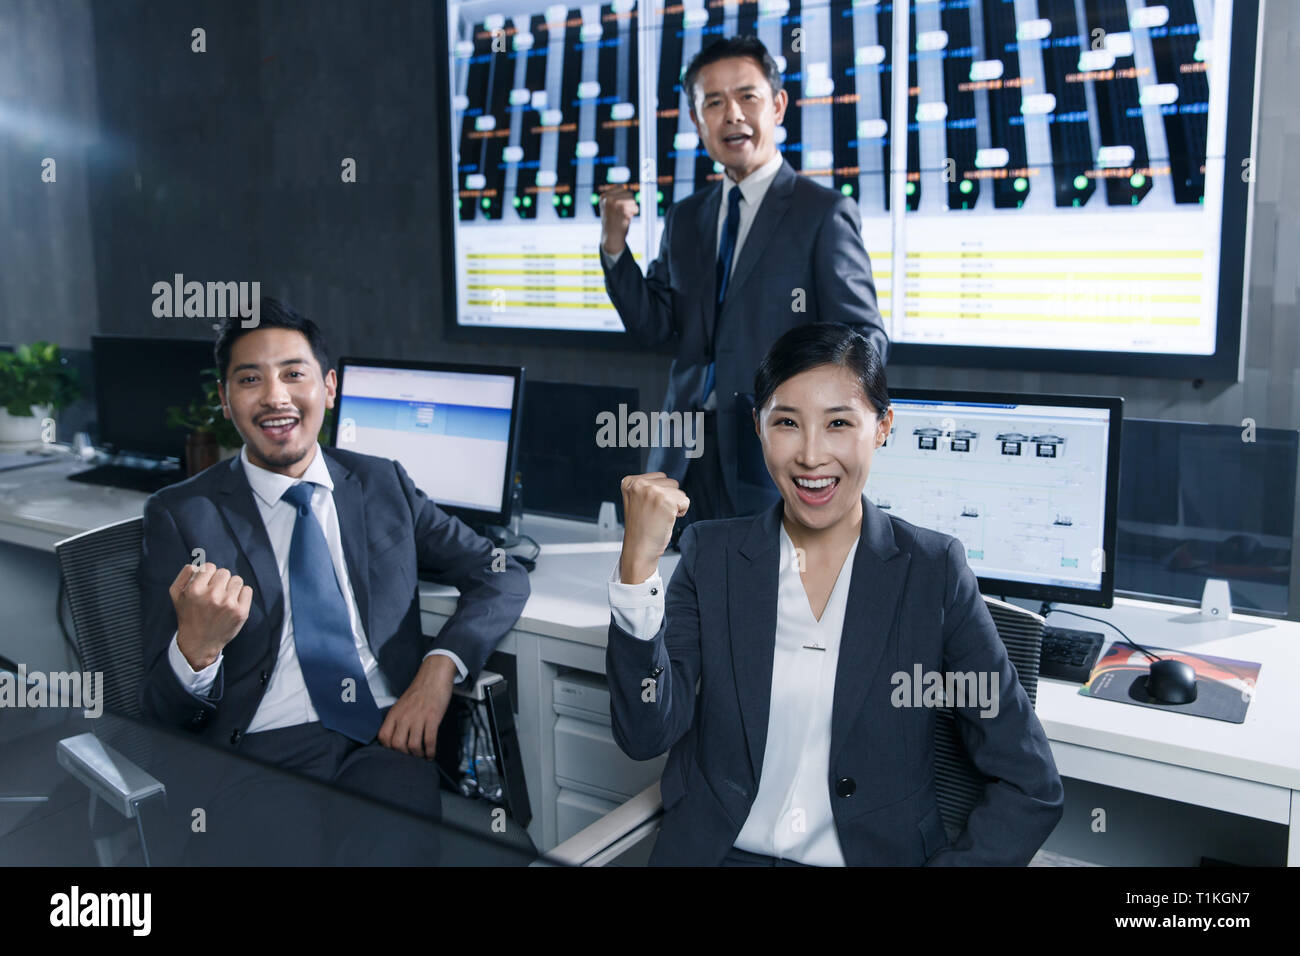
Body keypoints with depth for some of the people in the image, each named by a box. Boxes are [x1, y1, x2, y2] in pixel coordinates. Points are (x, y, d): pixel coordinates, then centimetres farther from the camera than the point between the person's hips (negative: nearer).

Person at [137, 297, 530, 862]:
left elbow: (503, 577, 12)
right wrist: (196, 647, -21)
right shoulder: (179, 516, 6)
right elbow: (163, 714, 3)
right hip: (259, 752, -1)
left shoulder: (383, 484, 13)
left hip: (385, 738, 1)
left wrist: (439, 668, -7)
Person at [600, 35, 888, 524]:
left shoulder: (824, 212, -4)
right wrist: (615, 244, -3)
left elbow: (864, 336, -6)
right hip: (685, 453, 5)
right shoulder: (685, 218, 13)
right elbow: (652, 325, 11)